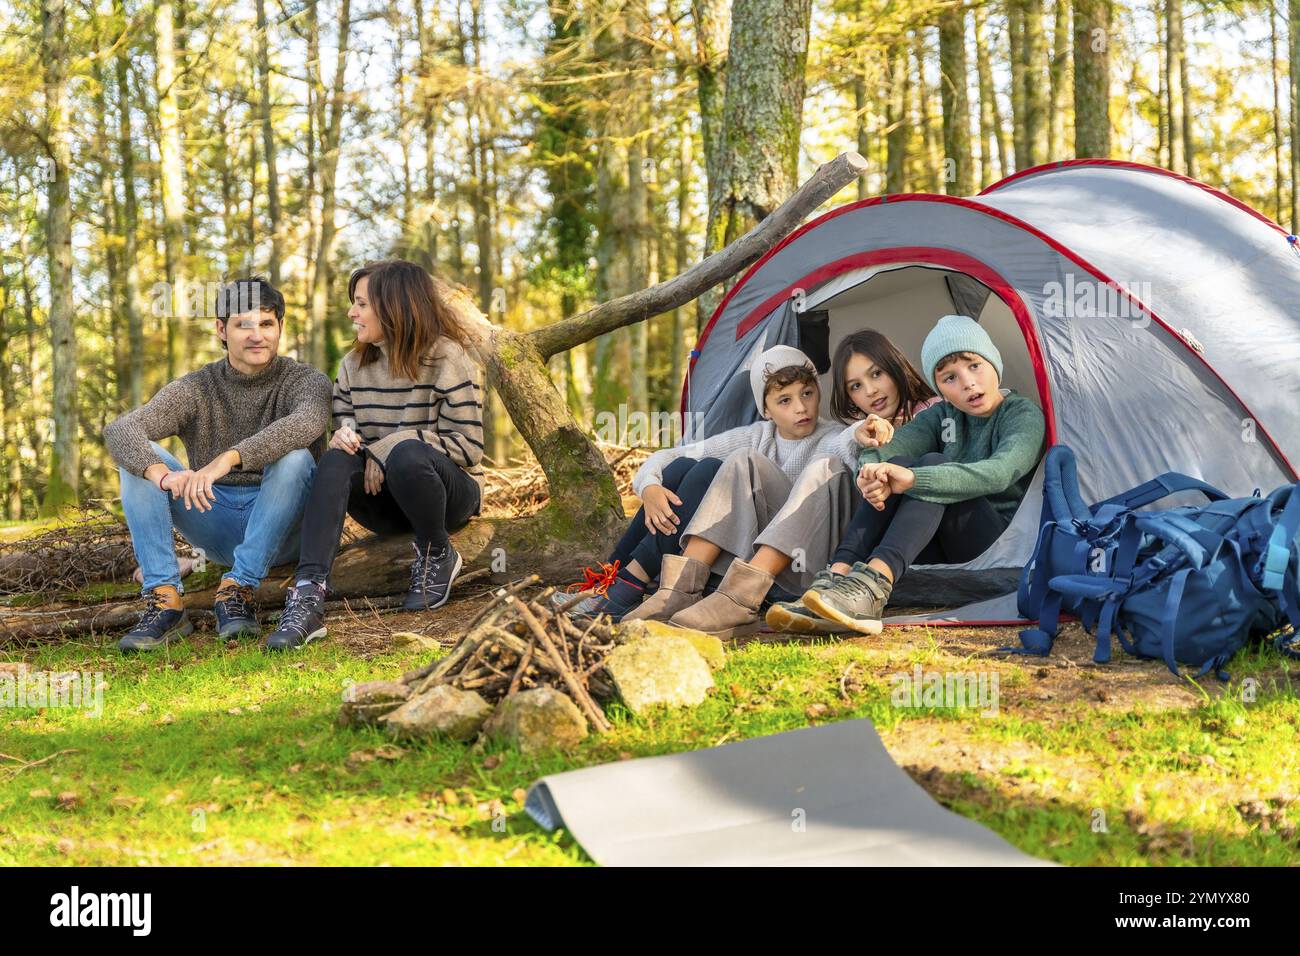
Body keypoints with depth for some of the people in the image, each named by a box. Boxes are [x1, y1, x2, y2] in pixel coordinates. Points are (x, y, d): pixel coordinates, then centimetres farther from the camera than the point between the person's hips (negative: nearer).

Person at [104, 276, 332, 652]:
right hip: (218, 527, 3)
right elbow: (119, 430, -18)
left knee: (294, 457, -32)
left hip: (281, 528, -3)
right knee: (139, 456, -16)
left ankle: (238, 591, -26)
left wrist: (228, 459, -48)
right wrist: (162, 474, -41)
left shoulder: (306, 381, -7)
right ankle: (164, 602, -26)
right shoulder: (196, 389, -1)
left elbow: (307, 423, -34)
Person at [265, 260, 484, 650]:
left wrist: (388, 448, -19)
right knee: (336, 461, -28)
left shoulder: (446, 359, -9)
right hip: (385, 503, 5)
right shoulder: (354, 364, 8)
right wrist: (344, 436, -13)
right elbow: (343, 423, 13)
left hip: (453, 493, -4)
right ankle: (307, 596, -45)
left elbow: (467, 445, -12)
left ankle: (438, 557, -9)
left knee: (407, 455, -37)